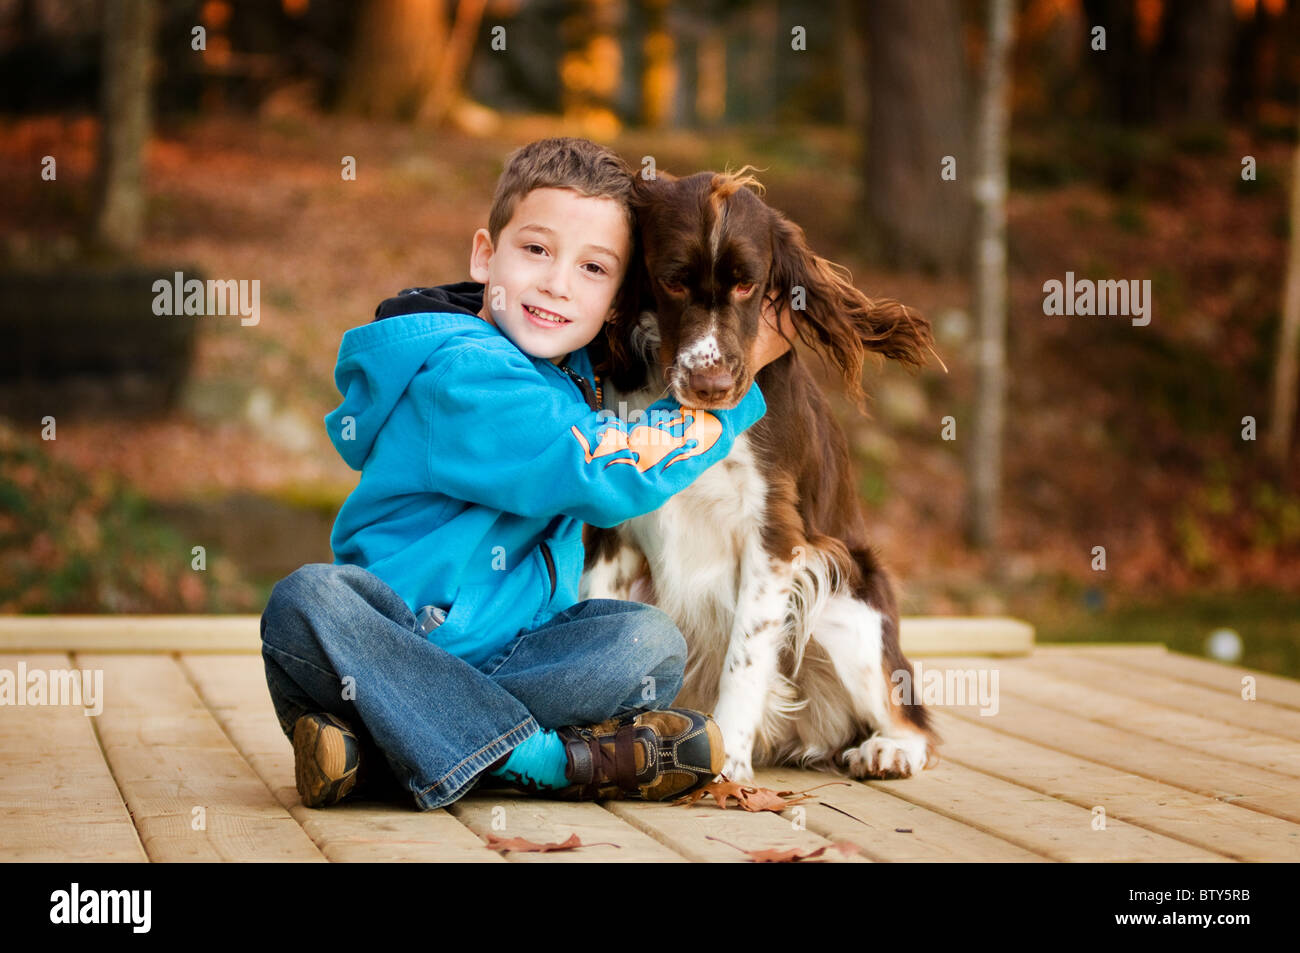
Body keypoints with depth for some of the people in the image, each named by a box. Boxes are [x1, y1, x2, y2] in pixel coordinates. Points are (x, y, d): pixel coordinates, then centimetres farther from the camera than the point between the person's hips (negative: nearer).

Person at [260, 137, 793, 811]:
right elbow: (609, 476, -22)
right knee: (305, 603, -36)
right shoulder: (463, 375, -18)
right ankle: (540, 759, -34)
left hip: (512, 648, 7)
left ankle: (376, 747, -23)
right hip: (399, 630, -7)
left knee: (653, 644, -19)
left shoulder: (577, 372, 9)